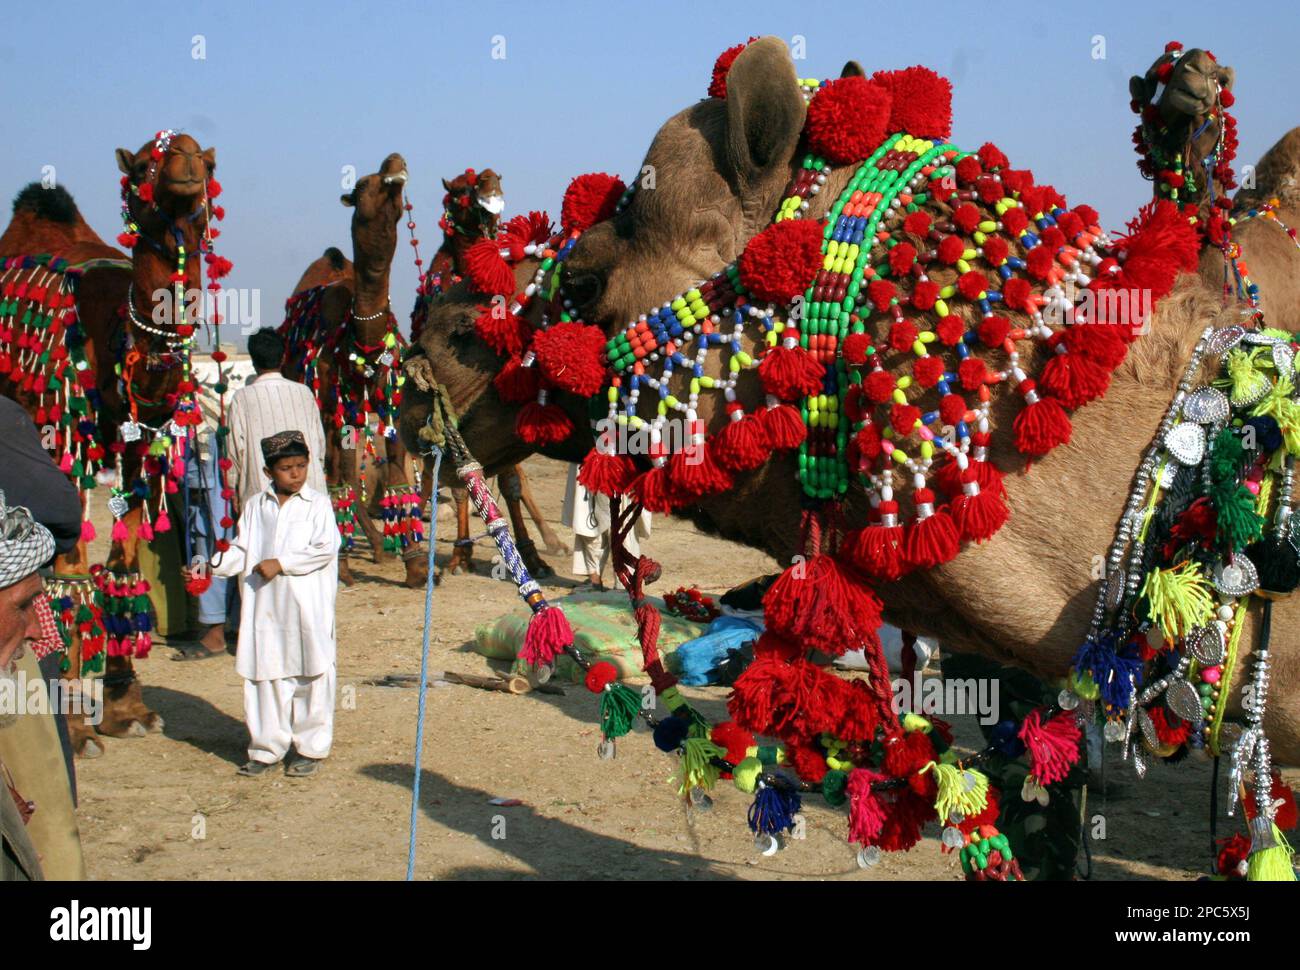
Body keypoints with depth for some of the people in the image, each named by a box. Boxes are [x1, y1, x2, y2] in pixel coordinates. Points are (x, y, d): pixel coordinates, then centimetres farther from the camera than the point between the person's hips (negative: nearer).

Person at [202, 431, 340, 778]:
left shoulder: (317, 504, -1)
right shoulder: (255, 506, 10)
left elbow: (325, 548, -11)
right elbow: (242, 550, 12)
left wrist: (281, 563, -15)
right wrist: (214, 566, -5)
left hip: (307, 609, -3)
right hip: (264, 608, 3)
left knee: (311, 677, 2)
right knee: (266, 675, 6)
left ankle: (311, 748, 13)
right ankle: (266, 746, 17)